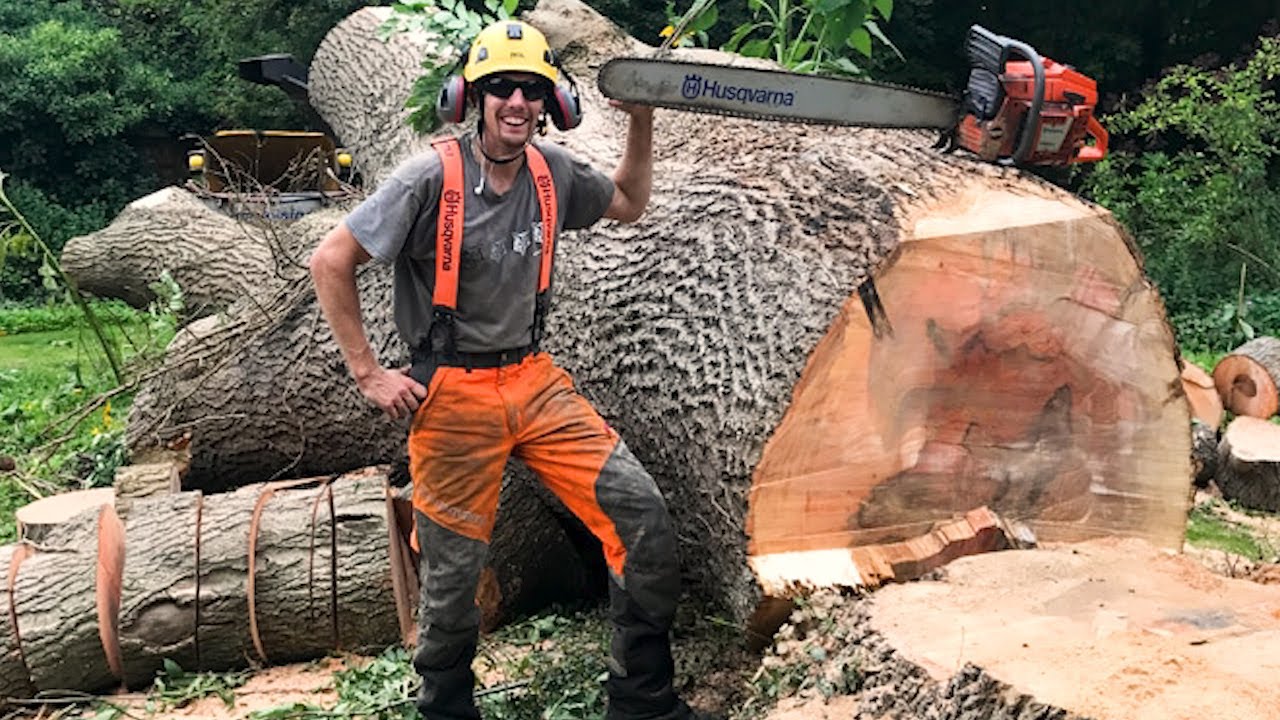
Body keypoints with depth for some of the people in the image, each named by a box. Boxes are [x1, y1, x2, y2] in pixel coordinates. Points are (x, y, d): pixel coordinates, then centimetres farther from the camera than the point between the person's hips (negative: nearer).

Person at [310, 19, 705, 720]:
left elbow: (628, 204, 21)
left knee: (642, 516, -7)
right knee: (453, 573, 6)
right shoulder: (432, 177, -15)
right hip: (453, 397, -4)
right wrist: (369, 373, -10)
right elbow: (330, 262, -11)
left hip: (536, 381, 5)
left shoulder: (550, 171, 1)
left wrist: (641, 120, 8)